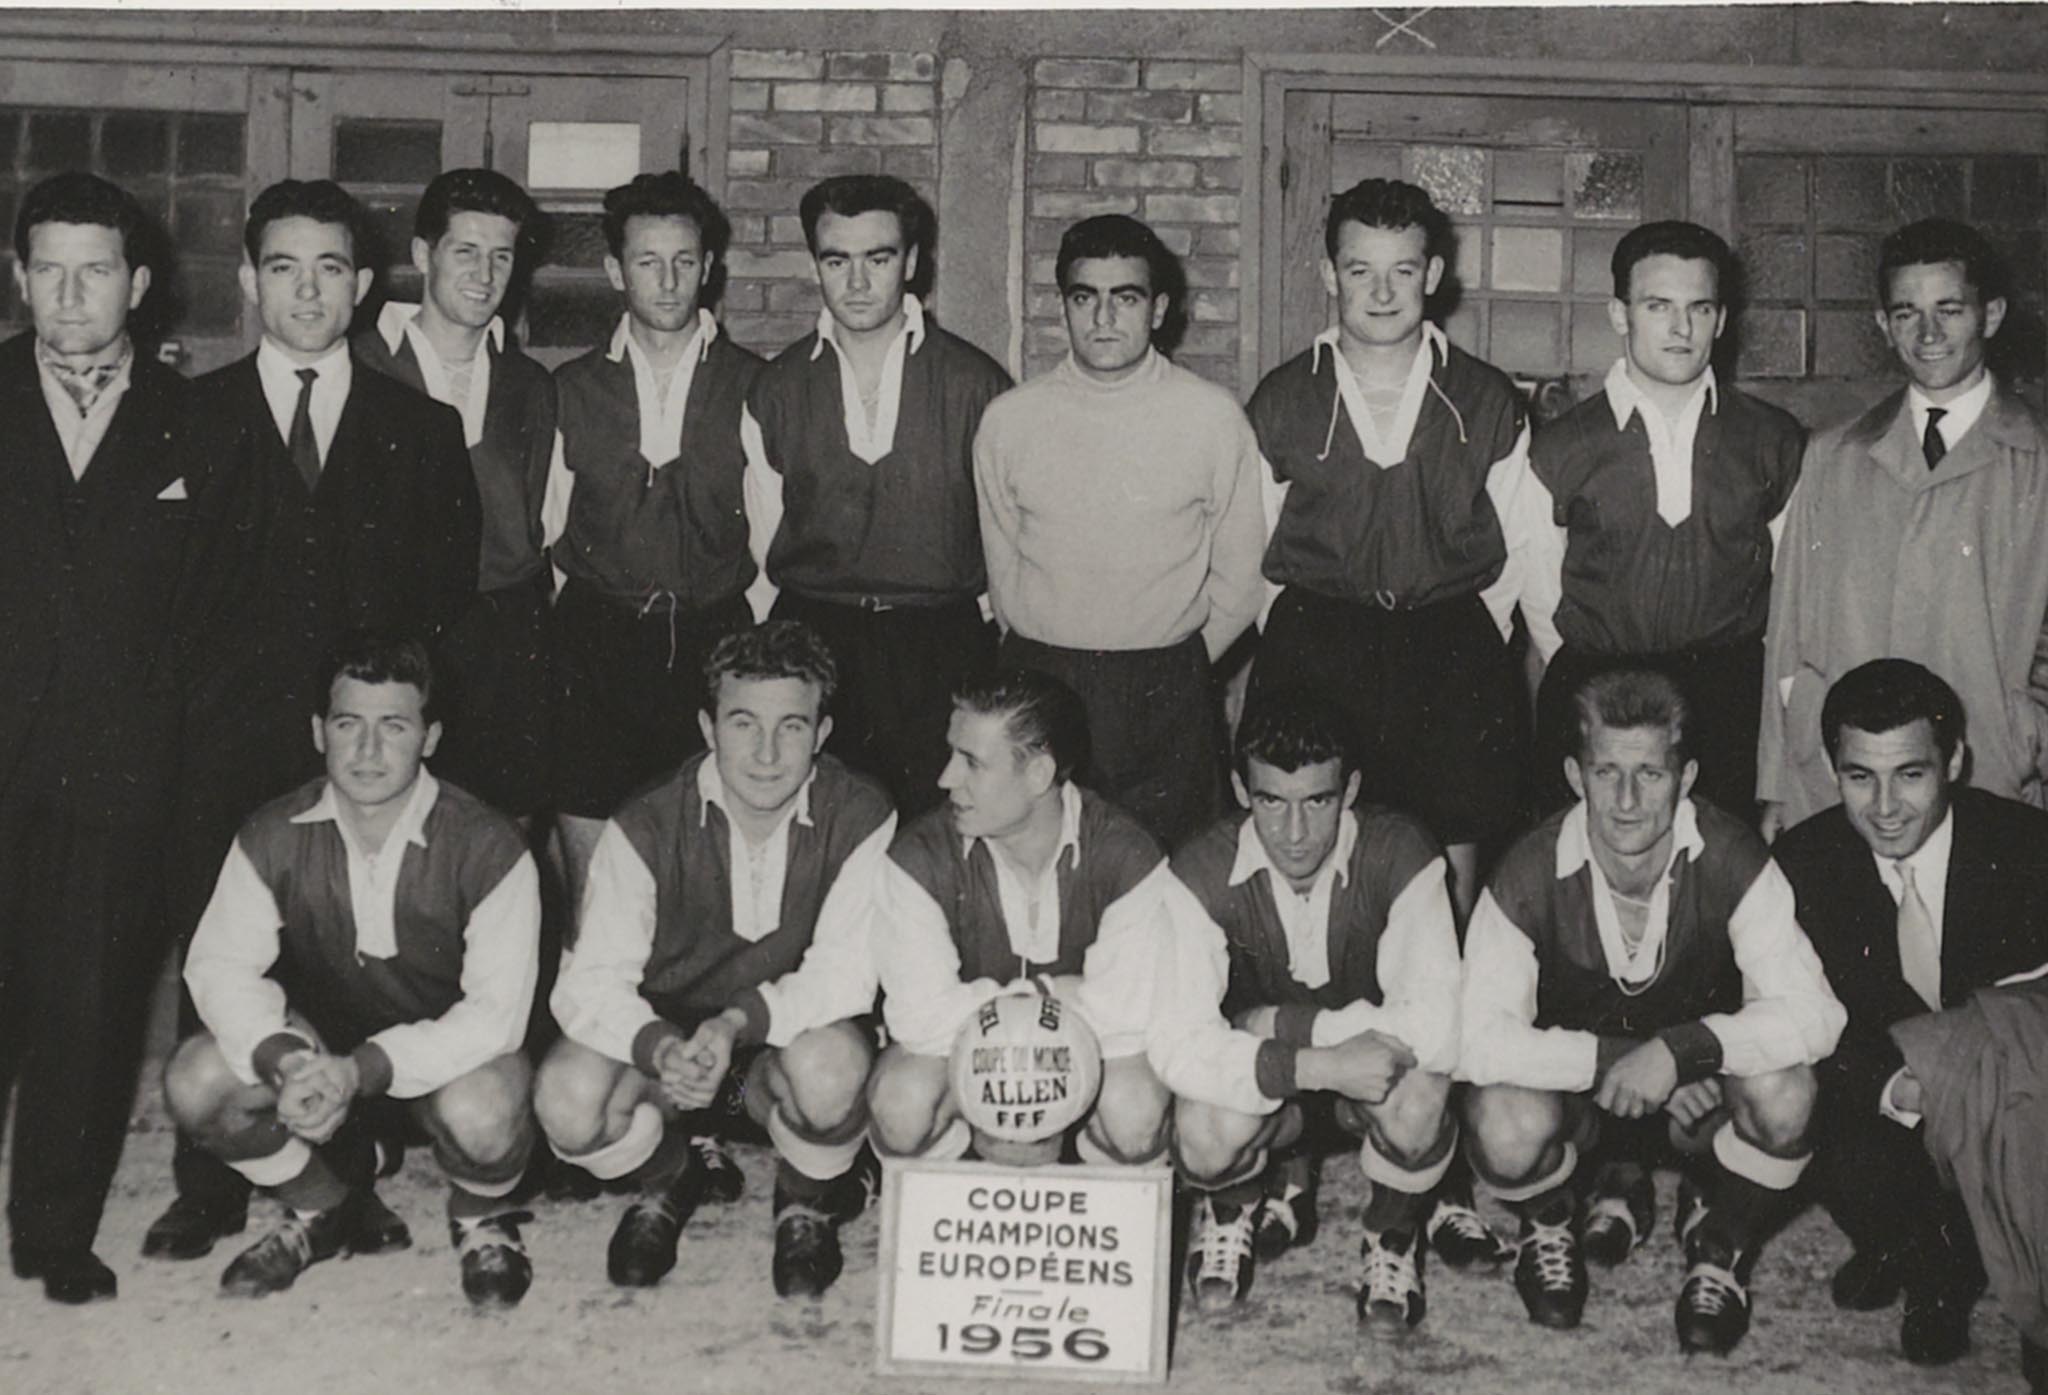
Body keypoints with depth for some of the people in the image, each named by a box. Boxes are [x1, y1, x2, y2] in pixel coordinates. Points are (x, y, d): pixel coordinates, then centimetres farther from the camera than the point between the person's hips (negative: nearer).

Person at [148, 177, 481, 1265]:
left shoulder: (422, 428, 10)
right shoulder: (190, 418, 9)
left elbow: (449, 592, 7)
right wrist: (194, 694, -4)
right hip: (228, 739, 0)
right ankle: (209, 1190, 14)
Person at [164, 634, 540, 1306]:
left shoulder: (487, 847, -21)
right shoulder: (274, 836, -9)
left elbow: (497, 1011, -25)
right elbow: (220, 965, -9)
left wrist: (363, 1070, -37)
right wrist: (283, 1060, -30)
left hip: (448, 1056, -3)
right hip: (324, 1047, 4)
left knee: (482, 1114, -37)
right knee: (194, 1081, -21)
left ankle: (480, 1220, 3)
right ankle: (322, 1208, 9)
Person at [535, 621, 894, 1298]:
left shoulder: (860, 817, -14)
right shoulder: (647, 827, -13)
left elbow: (847, 976, -18)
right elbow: (590, 983, -16)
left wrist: (740, 1020, -35)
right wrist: (659, 1047, -38)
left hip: (791, 1039, -1)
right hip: (666, 1033, 1)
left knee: (830, 1064, -36)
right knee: (568, 1097, -29)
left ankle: (807, 1201, 1)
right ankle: (674, 1177, 9)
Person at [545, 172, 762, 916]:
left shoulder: (753, 386, 5)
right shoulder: (572, 389, 9)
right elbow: (542, 535, 12)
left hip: (714, 649, -1)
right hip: (595, 651, 1)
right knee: (593, 881, 1)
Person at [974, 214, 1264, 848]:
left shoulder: (1212, 417, -1)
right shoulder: (1008, 419, 4)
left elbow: (1241, 579, 6)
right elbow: (1000, 565, 12)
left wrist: (1178, 666, 9)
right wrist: (1046, 657, 11)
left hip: (1166, 700, -1)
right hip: (1036, 686, 1)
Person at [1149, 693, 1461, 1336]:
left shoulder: (1399, 854, -23)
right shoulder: (1204, 872, -20)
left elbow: (1438, 1027, -33)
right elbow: (1176, 1044, -29)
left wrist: (1283, 1025, -26)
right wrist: (1313, 1066, -41)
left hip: (1370, 1065, -1)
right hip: (1257, 1082, 1)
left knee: (1417, 1099, -35)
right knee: (1204, 1140, -32)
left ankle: (1392, 1234, 1)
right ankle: (1237, 1207, 9)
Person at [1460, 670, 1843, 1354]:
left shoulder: (1730, 858, -21)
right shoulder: (1532, 874, -22)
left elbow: (1814, 1014, -26)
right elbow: (1479, 1039, -26)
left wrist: (1680, 1048, -37)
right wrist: (1611, 1058, -31)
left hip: (1697, 1088, 1)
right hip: (1574, 1086, -1)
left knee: (1785, 1093, -31)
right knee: (1505, 1126, -33)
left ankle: (1723, 1243, 3)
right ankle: (1550, 1223, 7)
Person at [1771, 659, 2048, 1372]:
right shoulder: (1803, 860, -10)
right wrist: (1894, 1088, -29)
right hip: (1879, 1091, 1)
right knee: (1853, 1166, -30)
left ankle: (1949, 1266, 6)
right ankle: (1905, 1254, 10)